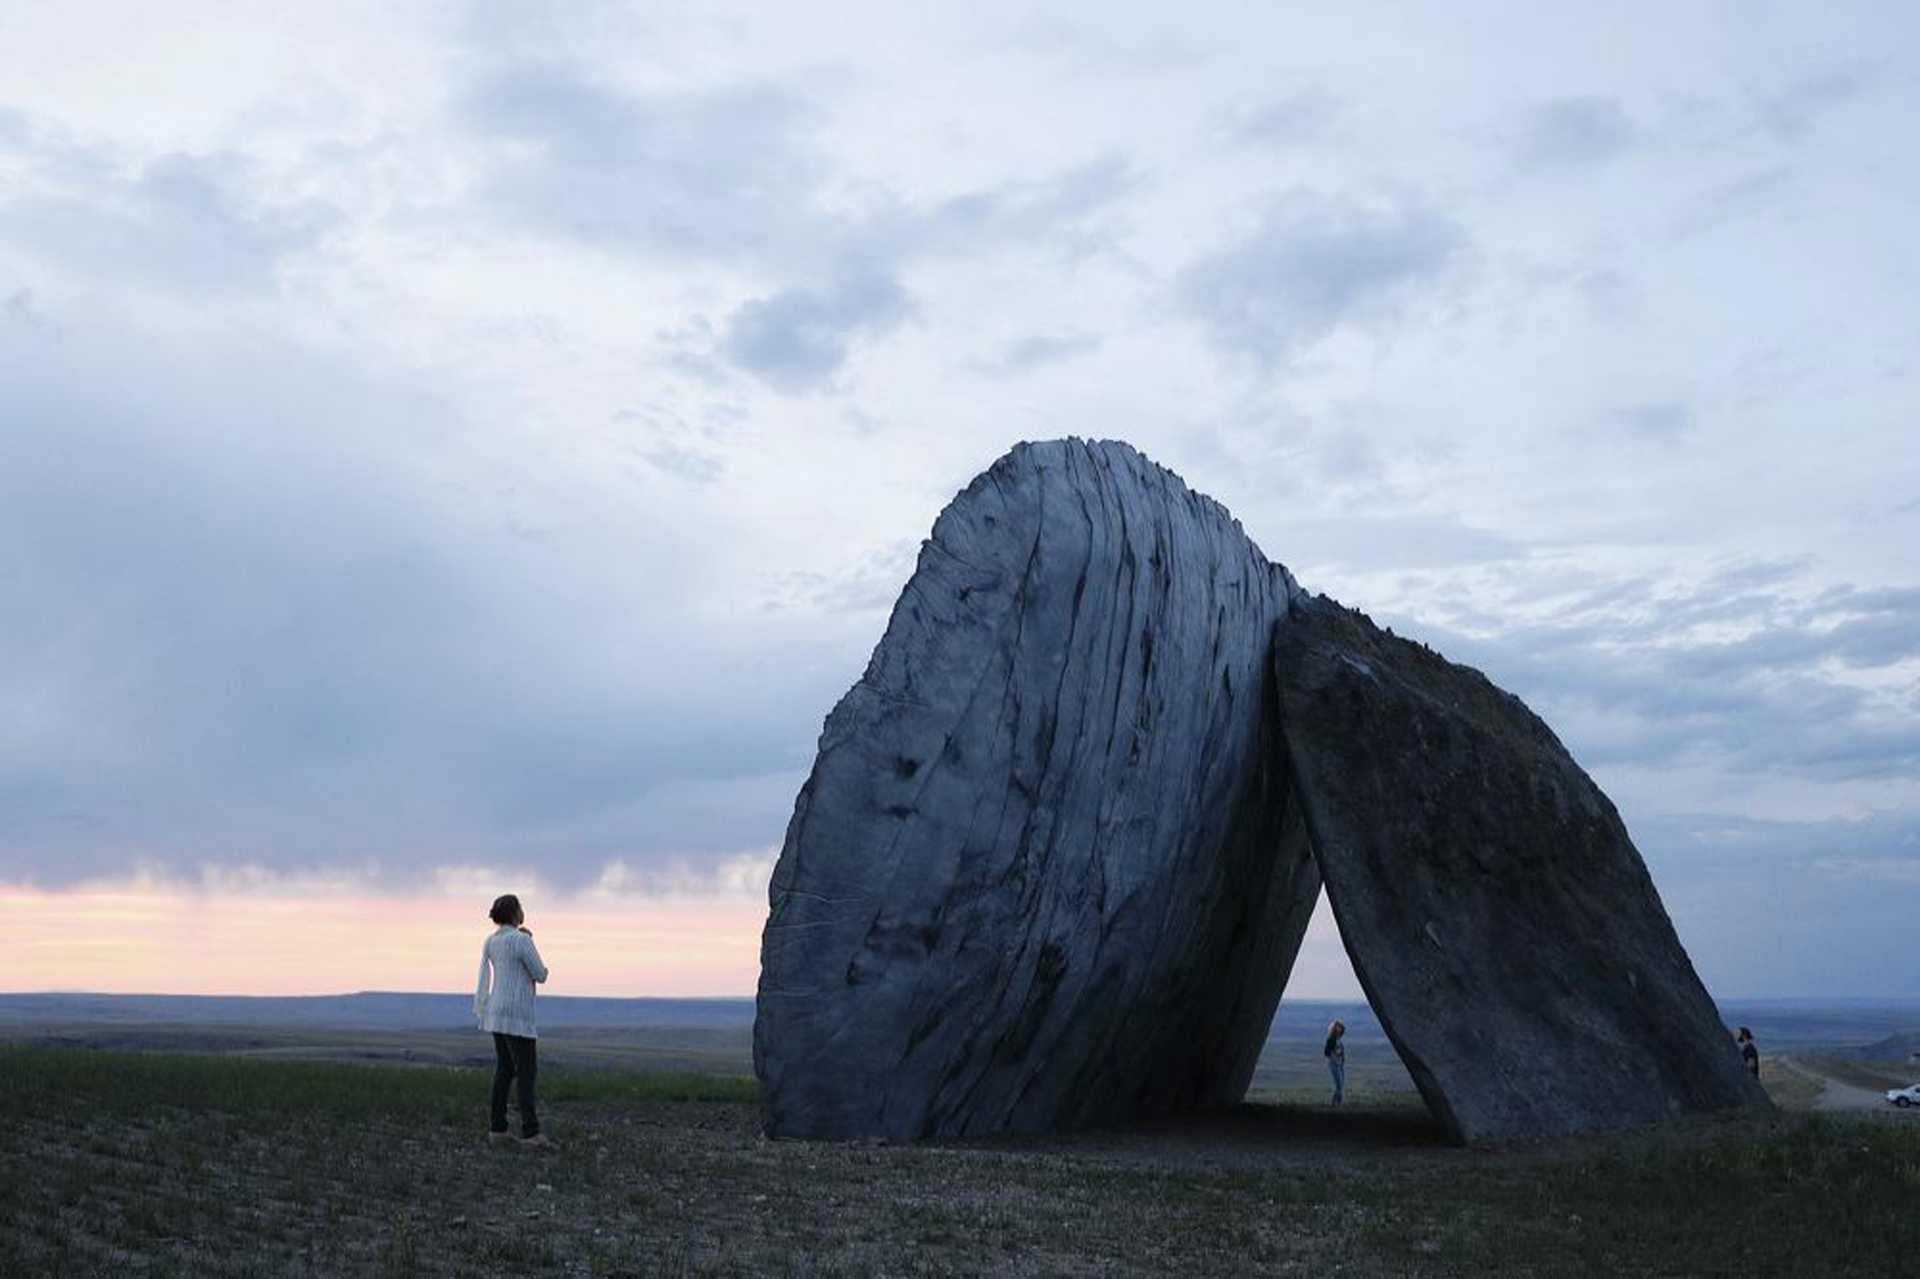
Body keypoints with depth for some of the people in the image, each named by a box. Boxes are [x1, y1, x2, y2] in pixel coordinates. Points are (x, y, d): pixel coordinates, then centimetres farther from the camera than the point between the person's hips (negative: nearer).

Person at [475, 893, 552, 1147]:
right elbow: (540, 975, -9)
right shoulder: (522, 940, -17)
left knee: (504, 1069, 13)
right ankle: (530, 1131, -7)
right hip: (515, 1014, -8)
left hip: (498, 1012, 8)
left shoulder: (491, 940, 9)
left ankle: (498, 1128, 13)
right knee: (527, 1071, -5)